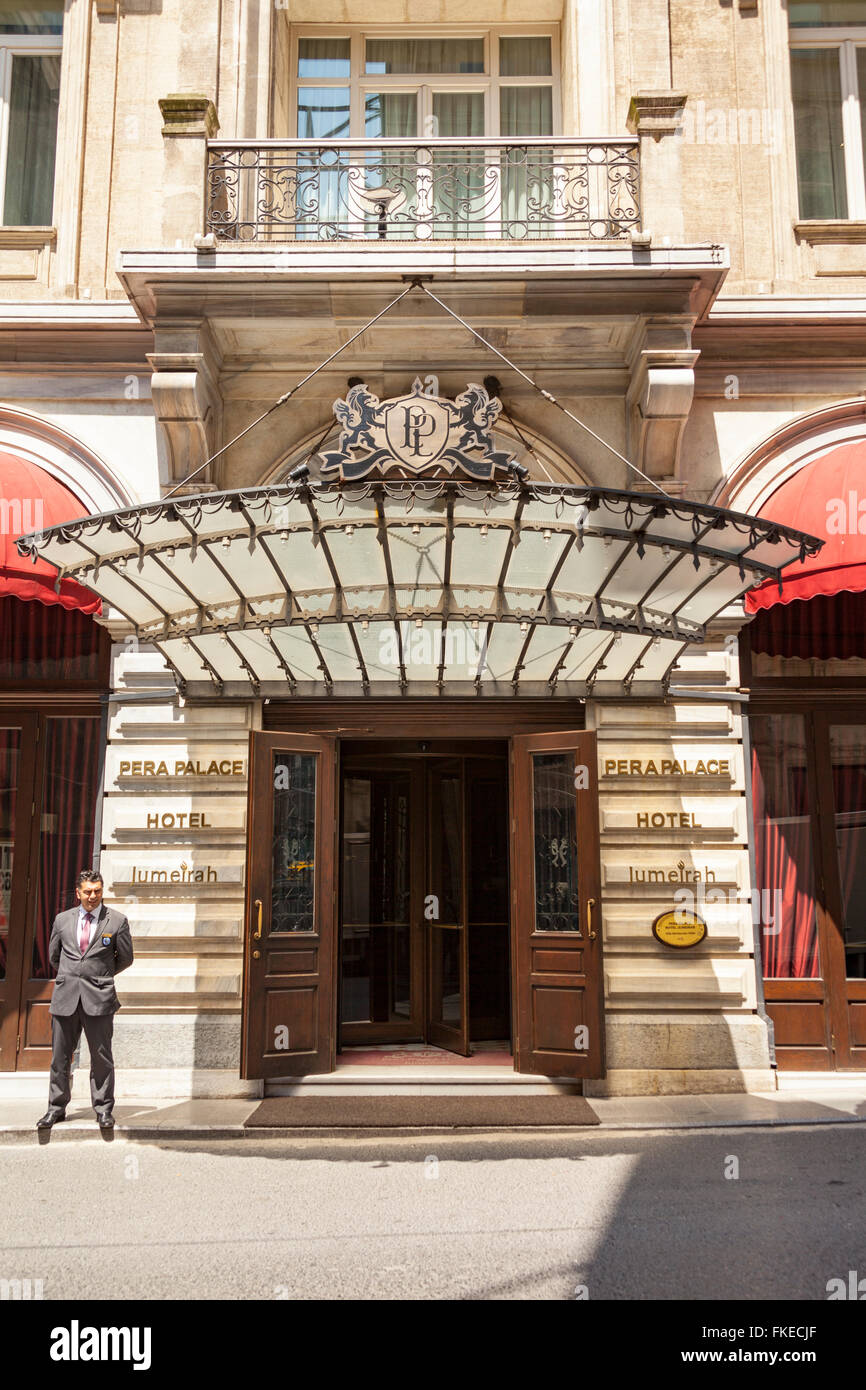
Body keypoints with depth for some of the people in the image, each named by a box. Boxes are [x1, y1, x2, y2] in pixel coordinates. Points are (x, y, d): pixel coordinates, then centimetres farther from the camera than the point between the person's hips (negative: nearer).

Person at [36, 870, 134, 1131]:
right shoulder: (62, 919, 8)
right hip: (65, 996, 2)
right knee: (60, 1056, 8)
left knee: (101, 1057, 2)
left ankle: (103, 1110, 12)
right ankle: (56, 1108, 20)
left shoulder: (117, 921, 1)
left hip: (99, 997, -2)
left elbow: (126, 958, 8)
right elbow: (53, 955, 21)